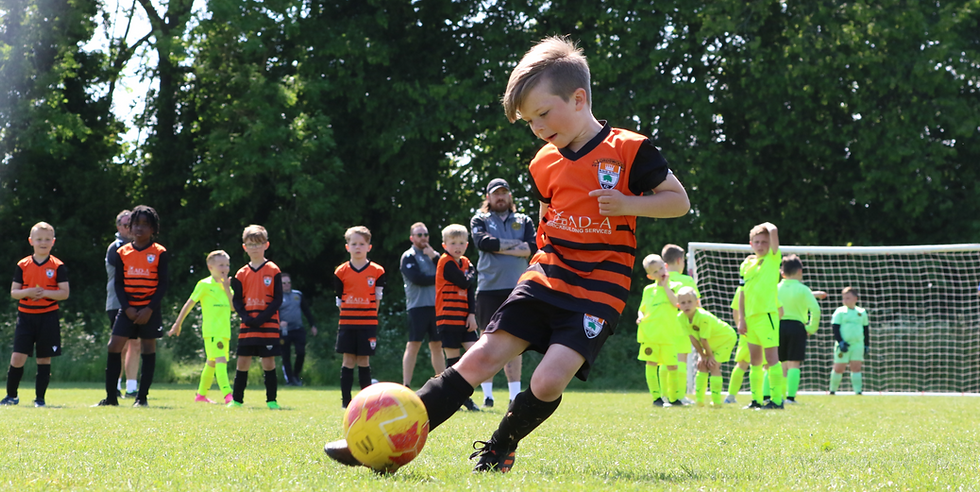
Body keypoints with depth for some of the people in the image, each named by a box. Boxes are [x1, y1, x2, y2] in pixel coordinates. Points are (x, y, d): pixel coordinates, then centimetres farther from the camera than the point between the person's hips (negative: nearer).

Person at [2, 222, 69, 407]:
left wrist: (45, 293, -18)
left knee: (44, 358, 1)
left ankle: (40, 397, 10)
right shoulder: (23, 265, 4)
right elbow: (13, 292, 5)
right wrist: (27, 292, -16)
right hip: (25, 316, 1)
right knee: (18, 357, -5)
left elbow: (65, 293, -4)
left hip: (48, 317, -1)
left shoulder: (58, 266, 0)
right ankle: (11, 395, 12)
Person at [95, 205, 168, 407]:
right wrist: (127, 307, -8)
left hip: (149, 310, -2)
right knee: (114, 347, -5)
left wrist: (150, 309, -13)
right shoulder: (122, 253, 6)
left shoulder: (160, 253, -2)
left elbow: (163, 284, -4)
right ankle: (111, 397, 1)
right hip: (128, 309, 2)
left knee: (148, 350, 2)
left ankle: (142, 397, 8)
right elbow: (118, 283, 5)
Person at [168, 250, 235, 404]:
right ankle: (227, 395, -29)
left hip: (224, 332, 7)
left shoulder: (225, 285, 15)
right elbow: (189, 304, 1)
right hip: (212, 331, -7)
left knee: (212, 363, 16)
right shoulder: (204, 284, -3)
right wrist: (178, 324, 2)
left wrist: (227, 289, -5)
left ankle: (201, 394, 29)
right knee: (221, 360, -19)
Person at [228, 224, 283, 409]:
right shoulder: (242, 274, 7)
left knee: (268, 362, -2)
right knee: (242, 361, 3)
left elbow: (278, 299, -3)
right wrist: (246, 318, -9)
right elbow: (237, 301, 7)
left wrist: (263, 317, -13)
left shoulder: (273, 271, 0)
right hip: (247, 326, 3)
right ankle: (236, 399, 10)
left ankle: (271, 400, 5)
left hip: (268, 326, -3)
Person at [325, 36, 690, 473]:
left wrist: (627, 204, -18)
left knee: (549, 380, -21)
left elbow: (679, 200, -3)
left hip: (598, 292, -5)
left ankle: (499, 449, 7)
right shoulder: (544, 164, 11)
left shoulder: (629, 151, -8)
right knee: (482, 356, -7)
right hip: (545, 280, 5)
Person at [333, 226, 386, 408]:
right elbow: (339, 300, 9)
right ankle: (345, 400, 3)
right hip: (347, 323, 1)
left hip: (368, 324, -1)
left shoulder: (377, 271, 1)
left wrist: (368, 317, 4)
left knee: (364, 361, 3)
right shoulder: (341, 272, 3)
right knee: (348, 360, 0)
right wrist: (349, 316, 6)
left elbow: (376, 299, 6)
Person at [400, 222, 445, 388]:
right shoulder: (408, 257, 0)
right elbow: (418, 279, -13)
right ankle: (406, 386, -10)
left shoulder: (434, 254, 18)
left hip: (436, 305, 6)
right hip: (417, 305, -5)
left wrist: (434, 257, -6)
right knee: (413, 345, -8)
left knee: (437, 346, 8)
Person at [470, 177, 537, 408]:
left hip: (516, 289, 2)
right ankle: (487, 393, 3)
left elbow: (533, 248, -3)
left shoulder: (524, 221, 14)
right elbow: (484, 242, -11)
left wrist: (499, 247, -8)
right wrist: (517, 244, -5)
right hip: (489, 289, -2)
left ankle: (515, 394, 2)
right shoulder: (480, 221, 9)